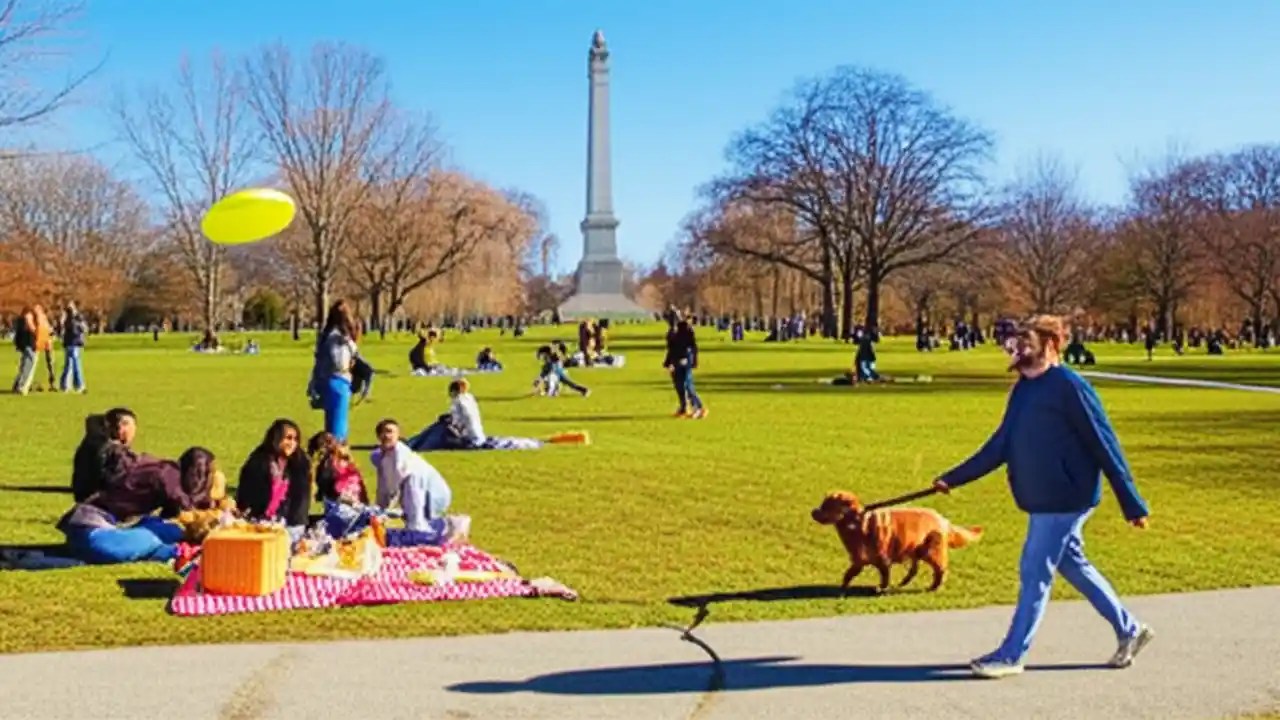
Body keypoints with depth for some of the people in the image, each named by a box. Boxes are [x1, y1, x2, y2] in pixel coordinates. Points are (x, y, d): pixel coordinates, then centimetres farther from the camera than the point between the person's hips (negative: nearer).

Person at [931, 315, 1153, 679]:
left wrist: (1132, 505, -13)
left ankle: (1011, 655, 8)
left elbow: (1105, 446, -14)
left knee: (1035, 574, -2)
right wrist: (953, 478, 13)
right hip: (1042, 500, 9)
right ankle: (1129, 631, 31)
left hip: (1063, 500, -9)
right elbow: (1001, 445, 15)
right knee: (1074, 567, 17)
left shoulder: (1069, 387, -16)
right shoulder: (1023, 389, 10)